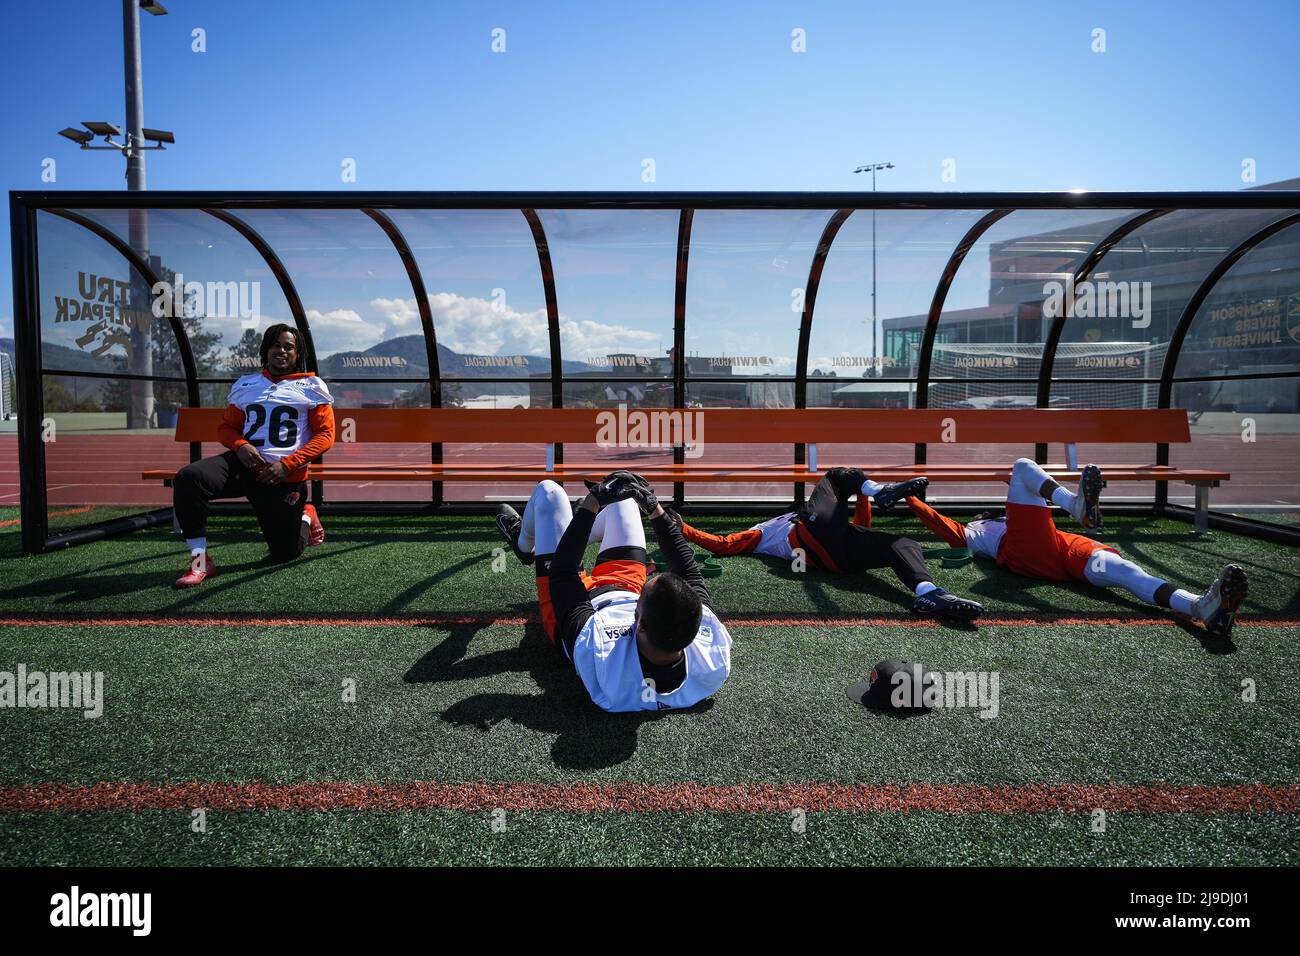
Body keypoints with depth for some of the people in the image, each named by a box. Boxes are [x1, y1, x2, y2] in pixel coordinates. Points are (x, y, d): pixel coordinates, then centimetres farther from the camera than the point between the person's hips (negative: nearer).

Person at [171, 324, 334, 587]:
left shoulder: (311, 387, 4)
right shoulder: (246, 385, 14)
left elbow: (325, 435, -4)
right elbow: (226, 427, 17)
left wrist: (286, 465, -16)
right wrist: (240, 445, -8)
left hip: (287, 477, -2)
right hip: (244, 464, 3)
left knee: (285, 553, 3)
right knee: (188, 478, -27)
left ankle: (305, 515, 38)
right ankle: (200, 562, -20)